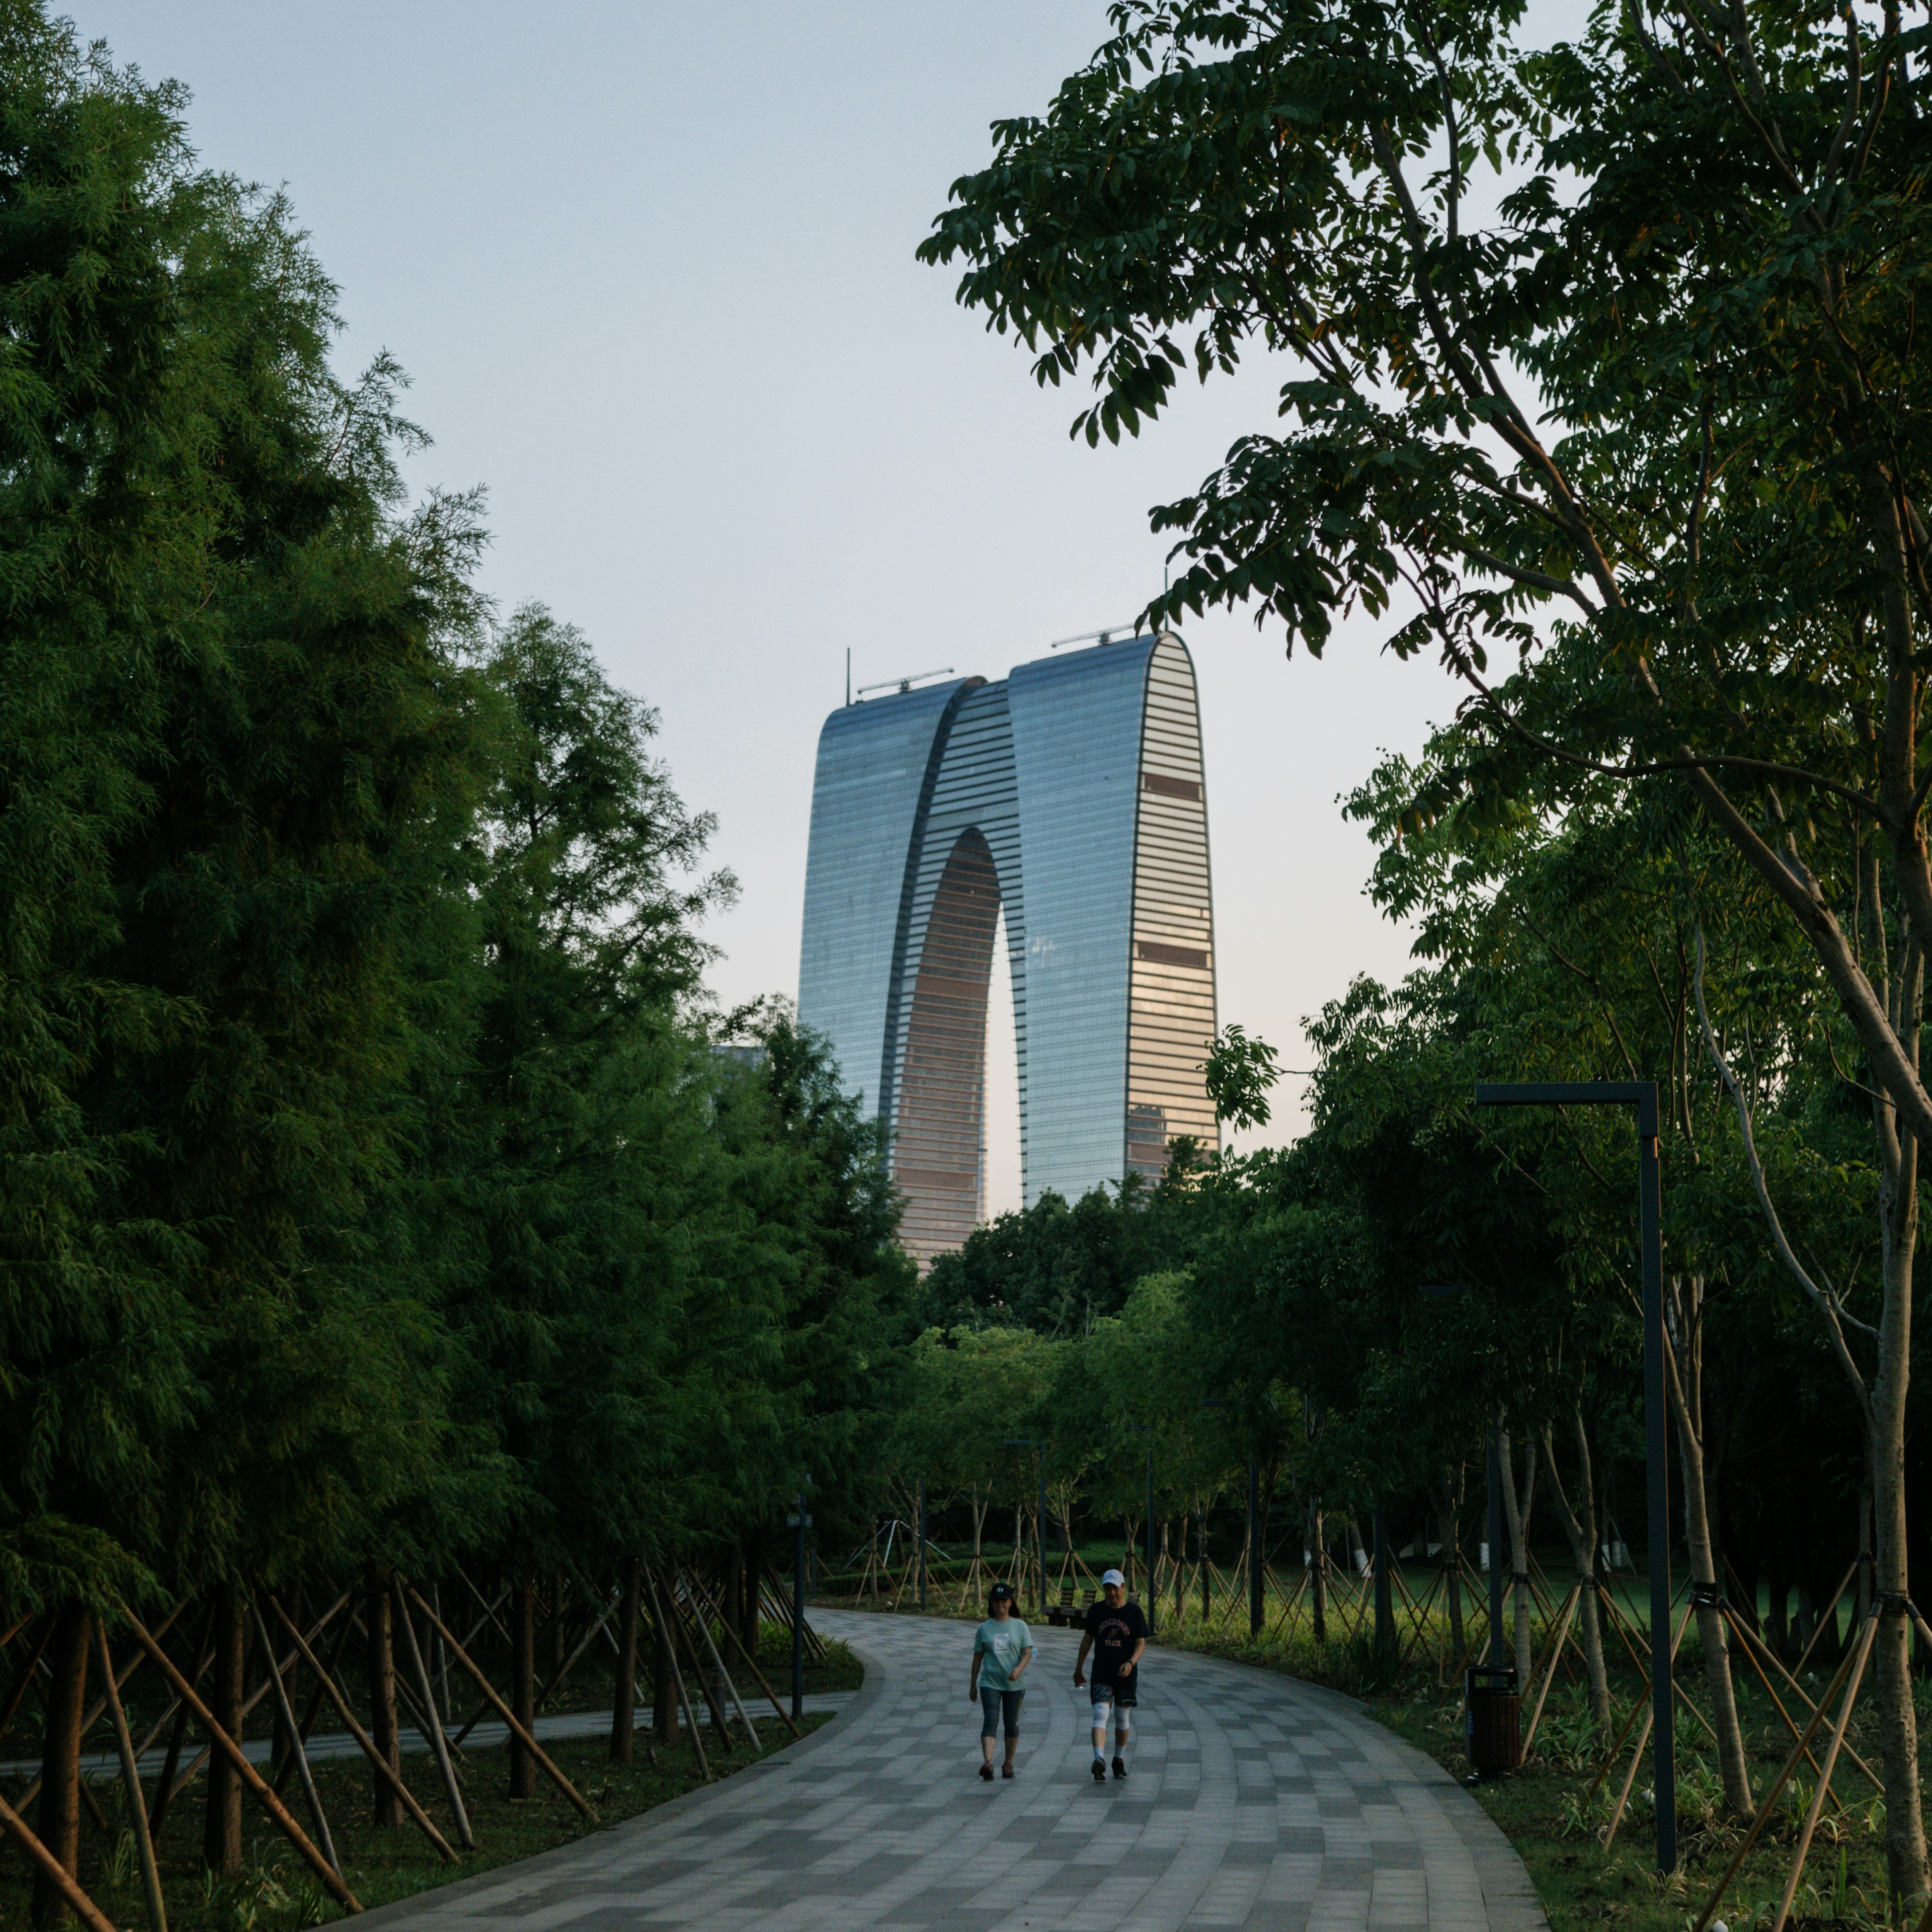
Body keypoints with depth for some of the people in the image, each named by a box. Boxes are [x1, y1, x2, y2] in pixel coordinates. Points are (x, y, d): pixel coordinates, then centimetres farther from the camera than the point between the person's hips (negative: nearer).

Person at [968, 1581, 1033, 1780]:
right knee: (990, 1722, -15)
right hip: (990, 1683, -1)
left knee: (1012, 1725, 7)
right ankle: (987, 1763, -27)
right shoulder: (984, 1628, 6)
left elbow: (1028, 1652, -1)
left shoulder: (1020, 1626, 4)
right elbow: (978, 1657, 11)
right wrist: (973, 1685, 12)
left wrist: (1019, 1669, -20)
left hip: (1014, 1684, 1)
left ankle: (1008, 1764, 21)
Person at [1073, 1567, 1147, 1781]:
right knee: (1100, 1713, -15)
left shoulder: (1134, 1611, -2)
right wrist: (1079, 1669, 17)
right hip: (1101, 1671, 0)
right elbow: (1088, 1639, 14)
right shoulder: (1096, 1611, 4)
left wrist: (1131, 1663, -20)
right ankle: (1099, 1760, -29)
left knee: (1122, 1717, 11)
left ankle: (1119, 1760, 28)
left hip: (1126, 1673, 0)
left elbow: (1141, 1643, -2)